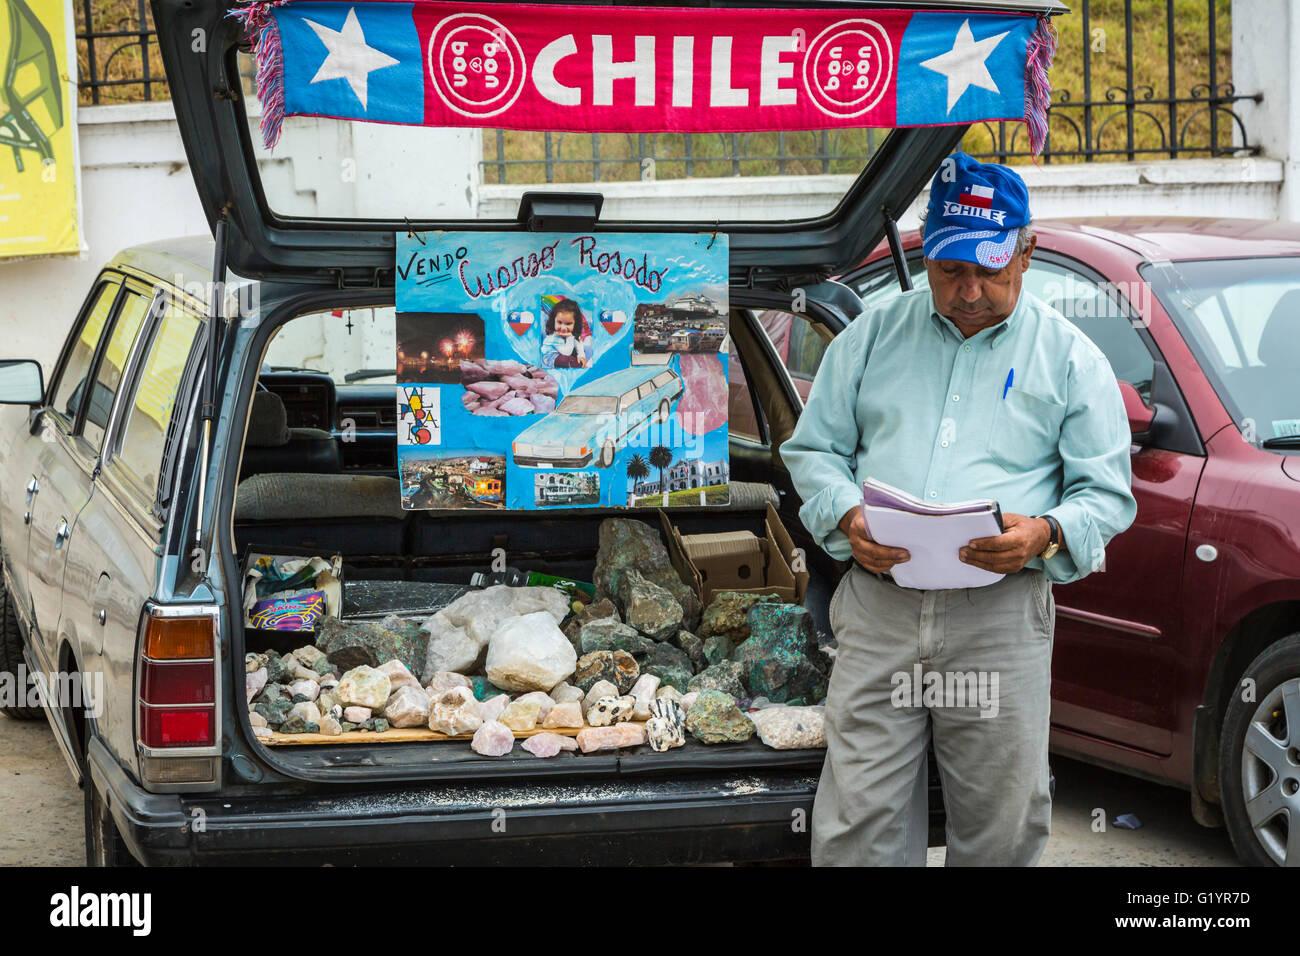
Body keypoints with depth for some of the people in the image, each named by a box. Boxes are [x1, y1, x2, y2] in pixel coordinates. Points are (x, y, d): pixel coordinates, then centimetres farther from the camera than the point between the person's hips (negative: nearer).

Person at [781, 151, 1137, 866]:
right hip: (879, 609, 1)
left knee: (1001, 824, 4)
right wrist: (846, 517, -7)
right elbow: (812, 448, 15)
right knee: (858, 820, -2)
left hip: (1002, 619, -1)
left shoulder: (1070, 356, 7)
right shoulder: (873, 335, 13)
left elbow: (1107, 491, 6)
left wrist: (1046, 534, -16)